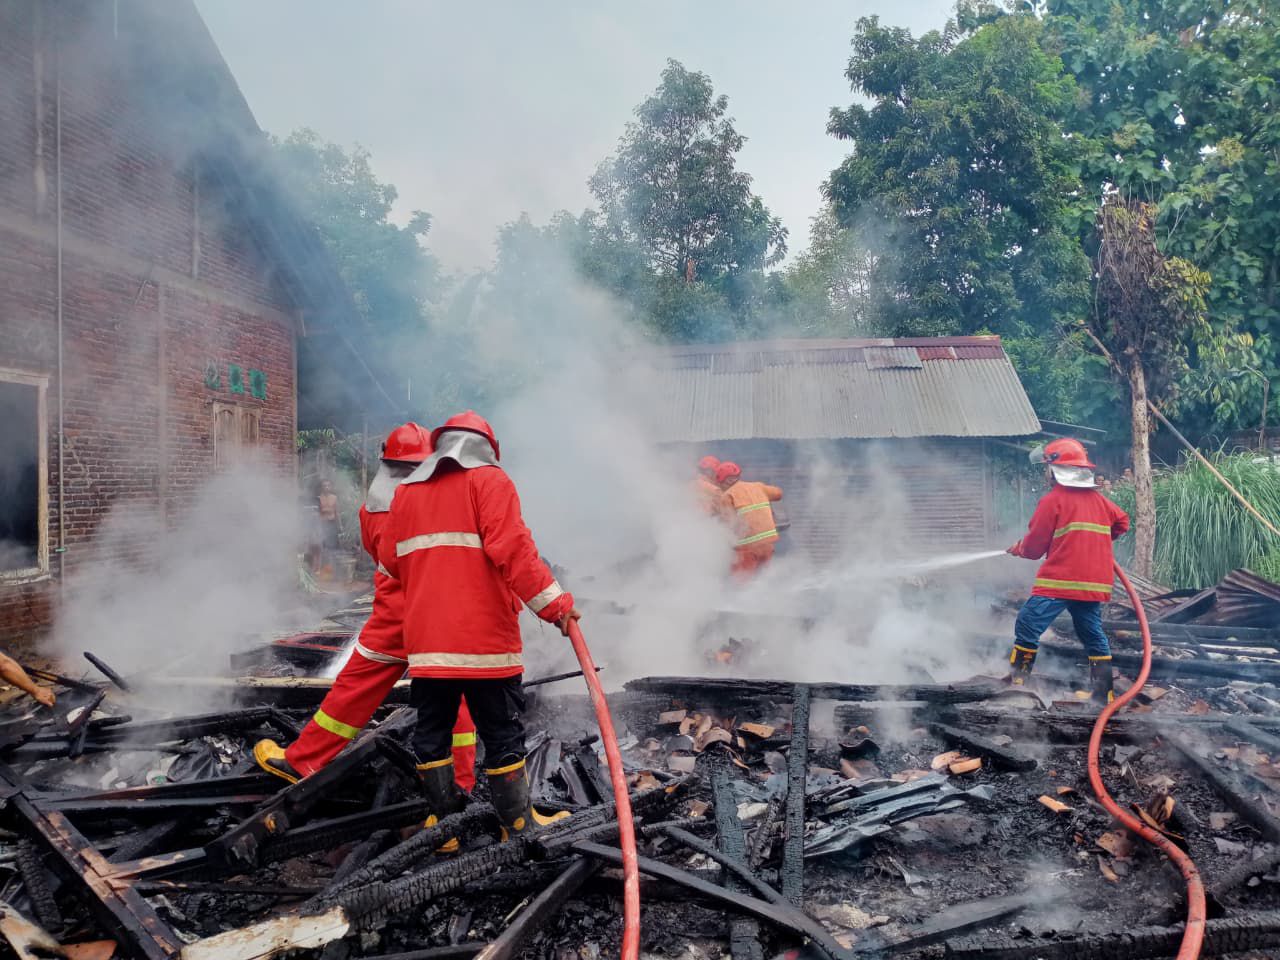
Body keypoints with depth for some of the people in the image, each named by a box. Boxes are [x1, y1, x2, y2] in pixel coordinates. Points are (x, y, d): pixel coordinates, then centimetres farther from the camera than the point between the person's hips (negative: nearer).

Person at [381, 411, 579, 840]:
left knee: (432, 732, 15)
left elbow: (390, 559, 17)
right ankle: (519, 824, 14)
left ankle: (443, 820, 21)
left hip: (425, 636, 5)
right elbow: (511, 548, -16)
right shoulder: (489, 480, -3)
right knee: (503, 733, 5)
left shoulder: (406, 491, 14)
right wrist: (553, 602, -14)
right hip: (485, 638, -5)